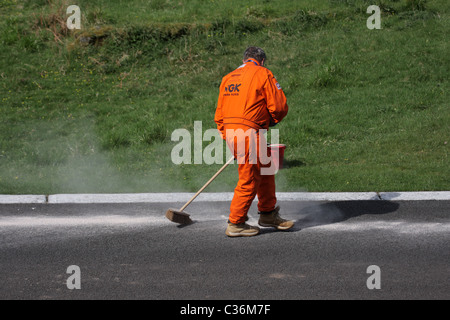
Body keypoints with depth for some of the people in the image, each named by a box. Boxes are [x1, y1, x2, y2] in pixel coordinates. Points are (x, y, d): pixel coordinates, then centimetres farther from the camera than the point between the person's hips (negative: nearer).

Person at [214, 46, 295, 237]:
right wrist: (273, 120, 15)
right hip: (248, 132, -8)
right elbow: (279, 106, -5)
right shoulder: (262, 74, -2)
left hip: (230, 130, 8)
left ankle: (268, 213, 27)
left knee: (265, 169, 19)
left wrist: (227, 138, 25)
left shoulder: (228, 78, 19)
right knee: (249, 179, -1)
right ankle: (235, 224, 3)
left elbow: (219, 115, 20)